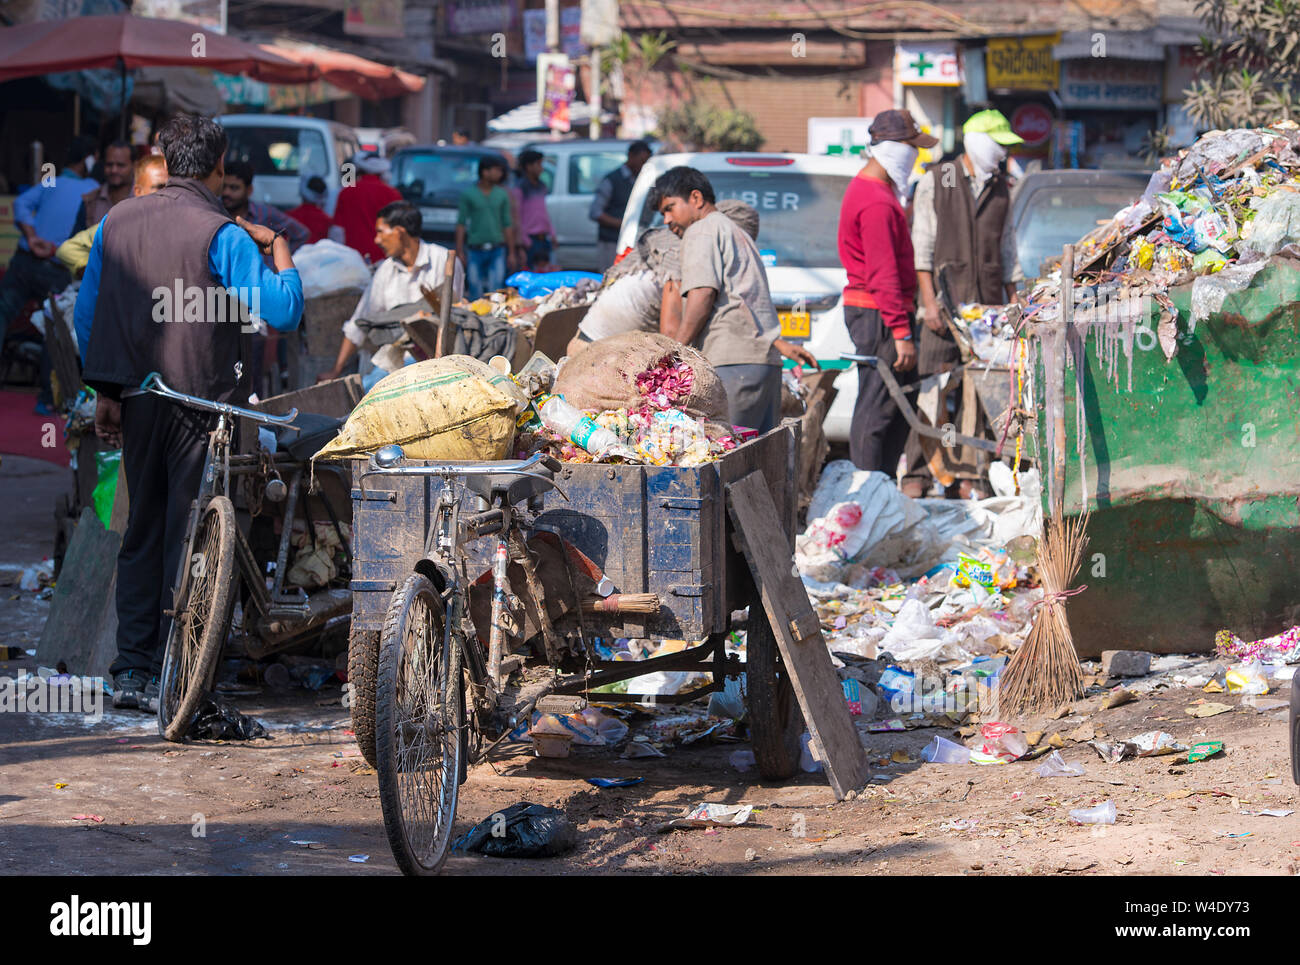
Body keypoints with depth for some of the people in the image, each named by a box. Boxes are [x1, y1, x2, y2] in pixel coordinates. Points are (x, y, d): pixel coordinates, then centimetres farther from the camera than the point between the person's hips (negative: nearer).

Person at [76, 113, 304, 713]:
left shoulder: (117, 221, 6)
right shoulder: (222, 234, -12)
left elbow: (87, 314, 11)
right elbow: (284, 313, -16)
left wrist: (105, 392, 18)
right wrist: (279, 249, 0)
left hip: (137, 401, 5)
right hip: (200, 403, -5)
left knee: (142, 532, 14)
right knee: (189, 540, 0)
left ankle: (131, 671, 13)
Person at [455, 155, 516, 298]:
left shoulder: (502, 195, 8)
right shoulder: (468, 194, 0)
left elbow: (507, 225, 11)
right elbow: (461, 224, 1)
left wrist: (511, 253, 7)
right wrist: (459, 252, -4)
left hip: (497, 250, 2)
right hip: (476, 250, -2)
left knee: (495, 291, -4)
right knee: (475, 293, 1)